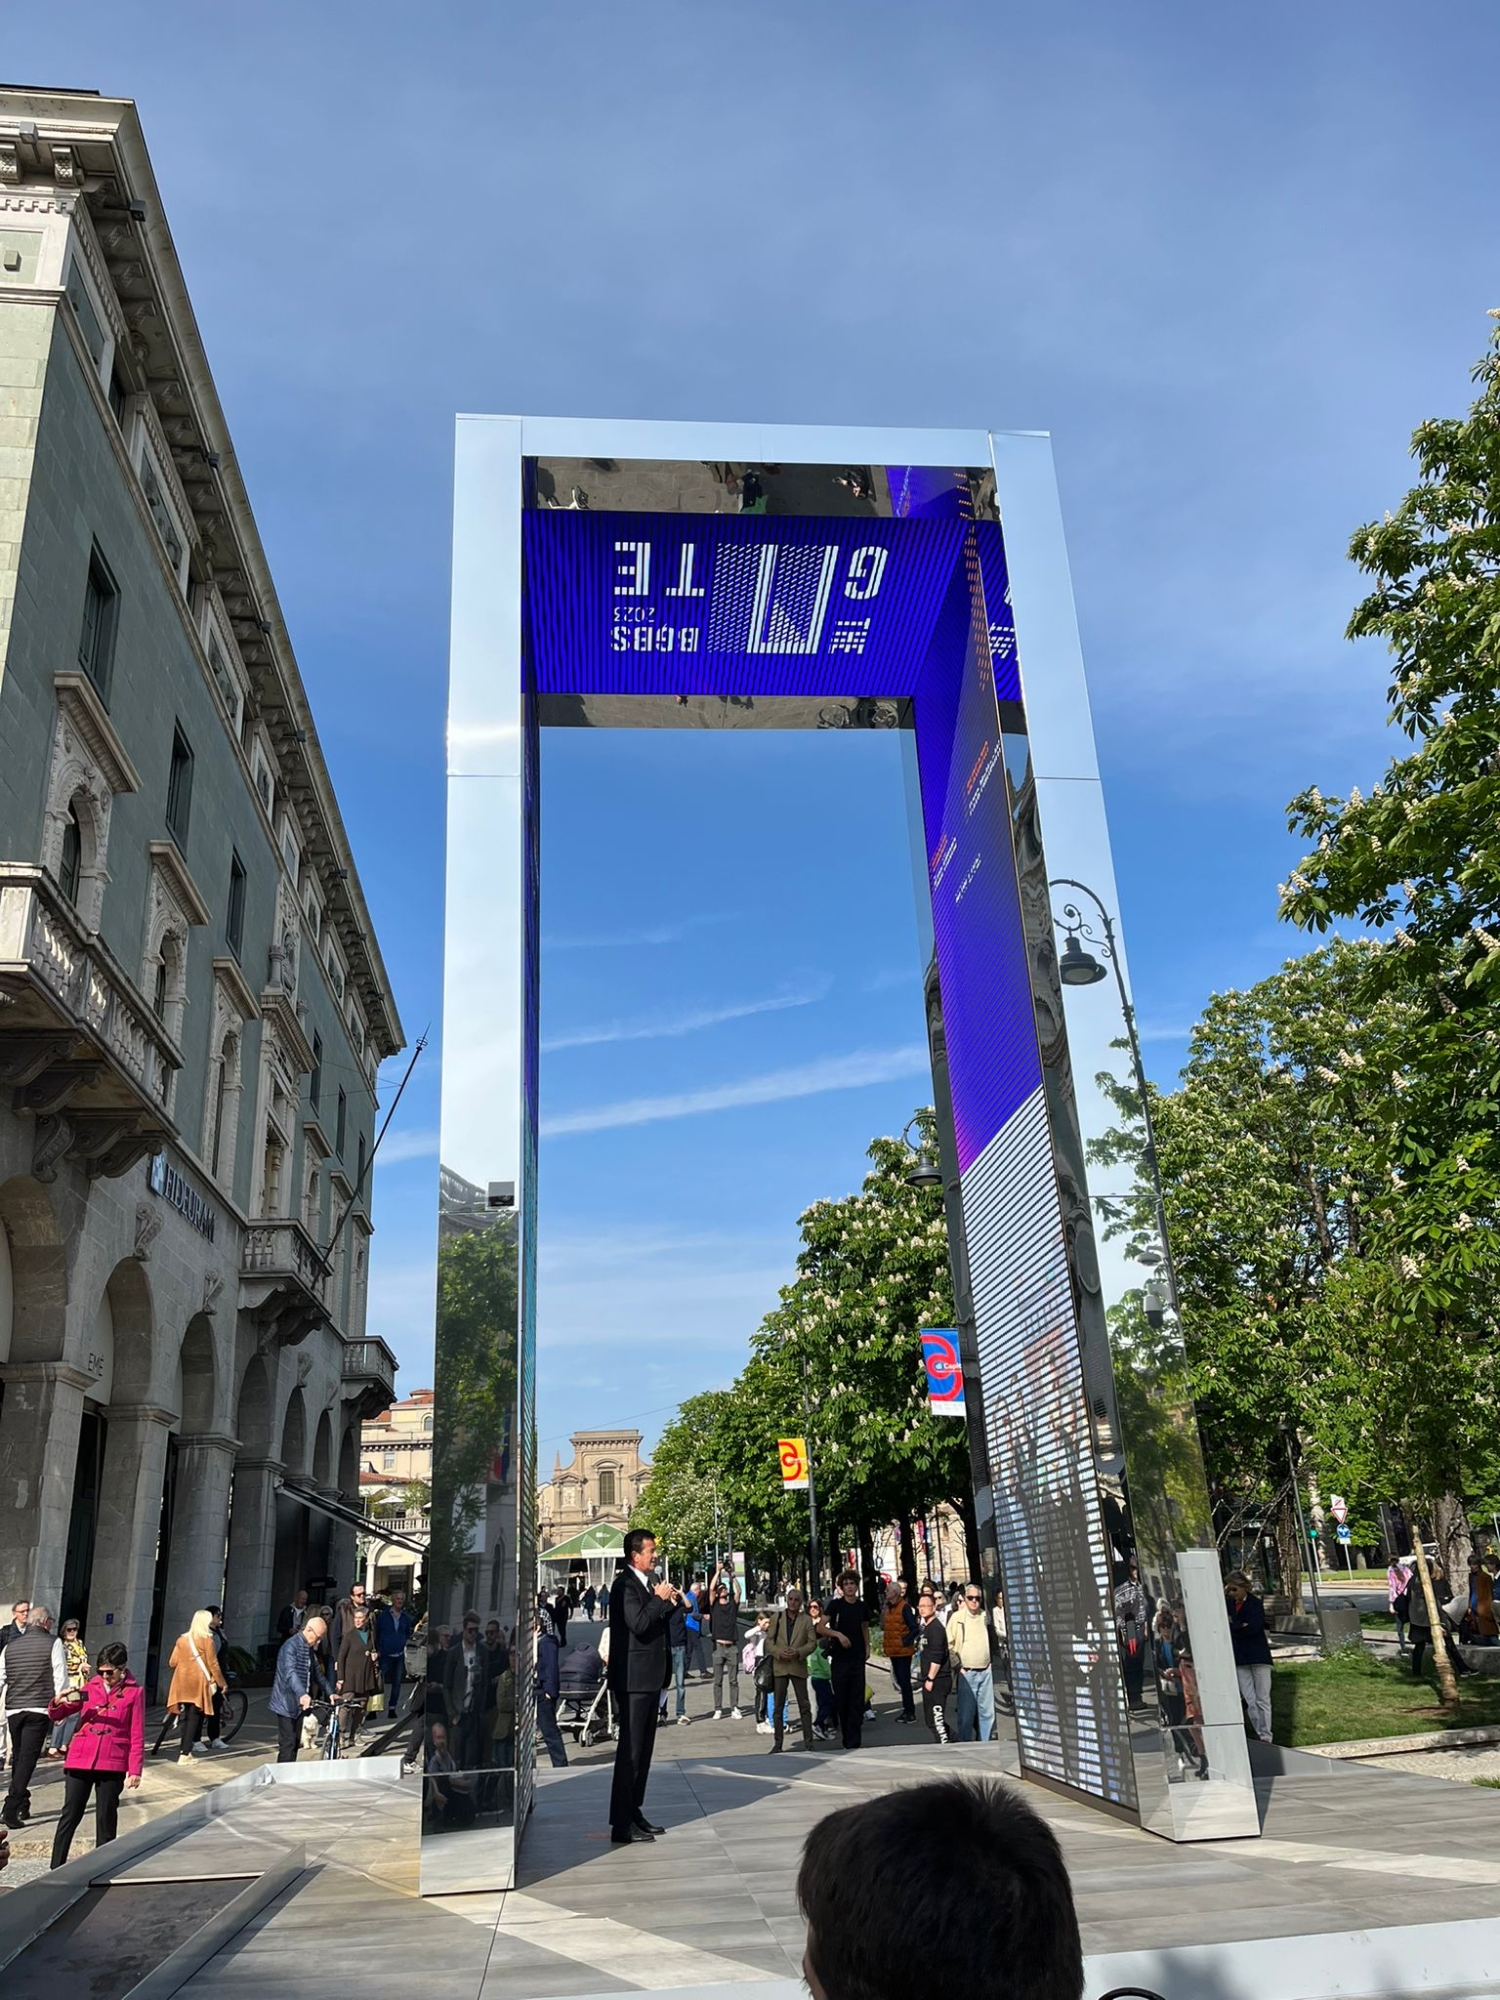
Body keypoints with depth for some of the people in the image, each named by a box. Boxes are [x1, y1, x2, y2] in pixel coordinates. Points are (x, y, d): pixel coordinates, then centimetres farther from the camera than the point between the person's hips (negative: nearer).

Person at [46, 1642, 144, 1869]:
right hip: (80, 1761, 2)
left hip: (112, 1765, -2)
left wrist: (135, 1769, -7)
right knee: (69, 1815, 2)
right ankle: (56, 1869, 9)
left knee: (106, 1819, 5)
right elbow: (57, 1716, 11)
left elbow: (137, 1736, 0)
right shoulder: (90, 1687, 10)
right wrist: (59, 1702, -13)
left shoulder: (135, 1692, 1)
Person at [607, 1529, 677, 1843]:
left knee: (643, 1750, 14)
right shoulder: (625, 1584, -14)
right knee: (630, 1751, -6)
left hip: (650, 1678, 10)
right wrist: (660, 1599, -15)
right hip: (633, 1679, -10)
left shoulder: (646, 1584, 14)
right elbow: (639, 1624, -26)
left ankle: (635, 1814, 23)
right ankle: (622, 1825, -1)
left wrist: (668, 1602, 5)